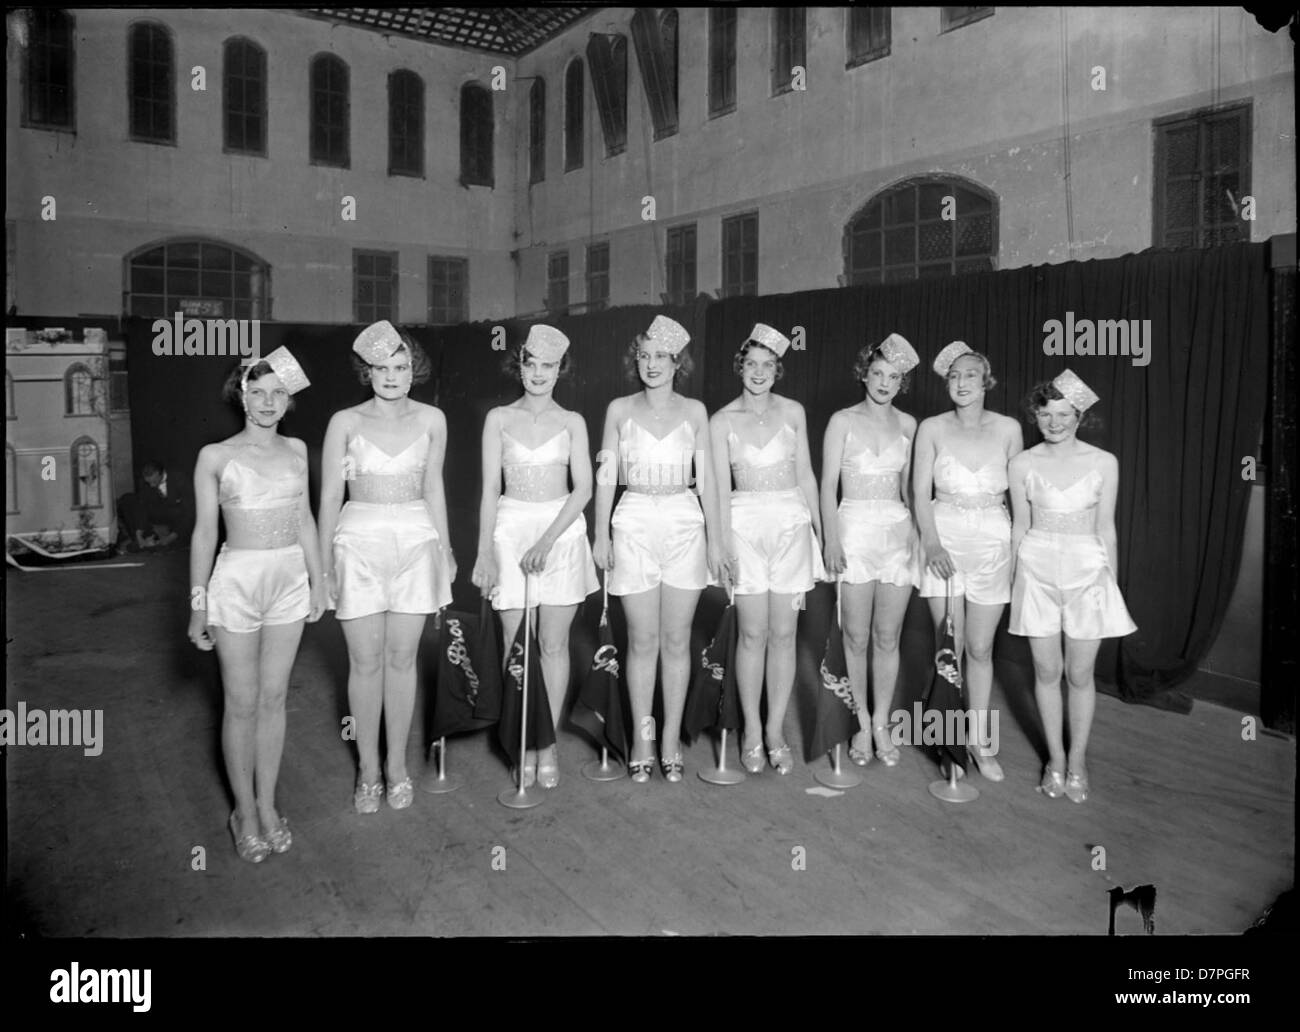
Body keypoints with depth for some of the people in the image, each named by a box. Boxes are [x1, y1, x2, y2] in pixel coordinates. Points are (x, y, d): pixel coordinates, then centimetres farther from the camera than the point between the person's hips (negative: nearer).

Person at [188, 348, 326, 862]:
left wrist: (317, 580, 12)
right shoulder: (216, 456, -4)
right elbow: (204, 532, -1)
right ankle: (245, 812, 21)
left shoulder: (296, 449, 6)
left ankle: (268, 804, 24)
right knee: (242, 704, 5)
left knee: (274, 697, 11)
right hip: (238, 580, -3)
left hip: (290, 579, 3)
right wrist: (198, 603, -2)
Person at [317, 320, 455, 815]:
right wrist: (324, 565, -1)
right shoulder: (346, 422, -2)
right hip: (360, 542, -1)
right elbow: (330, 496, 1)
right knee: (365, 662, 4)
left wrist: (445, 549, 13)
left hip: (416, 541, 2)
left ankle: (397, 766, 22)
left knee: (402, 659, 8)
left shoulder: (431, 420, 4)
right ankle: (367, 770, 19)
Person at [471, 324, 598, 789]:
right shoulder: (499, 419, 4)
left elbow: (583, 489, -2)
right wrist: (485, 553, -6)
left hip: (563, 530, 0)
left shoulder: (572, 422, 5)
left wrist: (547, 540, -13)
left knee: (553, 643, 4)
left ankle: (549, 742, 17)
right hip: (510, 529, 0)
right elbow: (490, 488, 1)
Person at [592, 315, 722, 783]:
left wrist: (714, 537, 2)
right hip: (635, 522, -1)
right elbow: (606, 476, 4)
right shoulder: (619, 409, 5)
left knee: (677, 639, 4)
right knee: (642, 640, 2)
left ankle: (671, 738, 15)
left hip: (685, 523, 1)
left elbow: (706, 478, 6)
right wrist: (600, 535, -2)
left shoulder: (694, 411, 7)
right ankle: (641, 739, 13)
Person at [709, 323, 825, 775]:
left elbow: (806, 475, 9)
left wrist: (819, 532, 6)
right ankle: (751, 730, 13)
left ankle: (776, 729, 14)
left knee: (783, 633, 3)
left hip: (792, 522, 2)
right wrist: (724, 544, -9)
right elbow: (721, 488, -2)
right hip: (746, 523, -1)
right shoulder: (722, 420, 1)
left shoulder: (792, 412, 6)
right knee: (753, 633, -1)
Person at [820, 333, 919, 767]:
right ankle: (862, 726, 15)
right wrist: (831, 539, -11)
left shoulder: (908, 424, 9)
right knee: (856, 638, 1)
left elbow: (908, 485, 14)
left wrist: (917, 534, 6)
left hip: (898, 531, 3)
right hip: (854, 529, -2)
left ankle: (882, 724, 19)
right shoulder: (843, 421, 0)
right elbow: (828, 486, -2)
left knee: (888, 637, 7)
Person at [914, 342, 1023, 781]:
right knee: (949, 646, 4)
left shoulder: (1008, 429, 1)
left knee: (980, 648, 6)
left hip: (992, 543, 1)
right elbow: (920, 493, -4)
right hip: (943, 538, -1)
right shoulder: (932, 428, -1)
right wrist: (932, 543, -15)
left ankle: (979, 738, 20)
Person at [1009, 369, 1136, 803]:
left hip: (1087, 572, -1)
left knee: (1080, 674, 6)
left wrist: (1113, 582, 4)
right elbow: (1019, 526, 6)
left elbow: (1106, 528, 3)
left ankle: (1077, 760, 24)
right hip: (1038, 571, 1)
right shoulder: (1022, 464, -1)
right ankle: (1055, 758, 25)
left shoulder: (1103, 463, -3)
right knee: (1046, 671, 8)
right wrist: (1012, 578, 7)